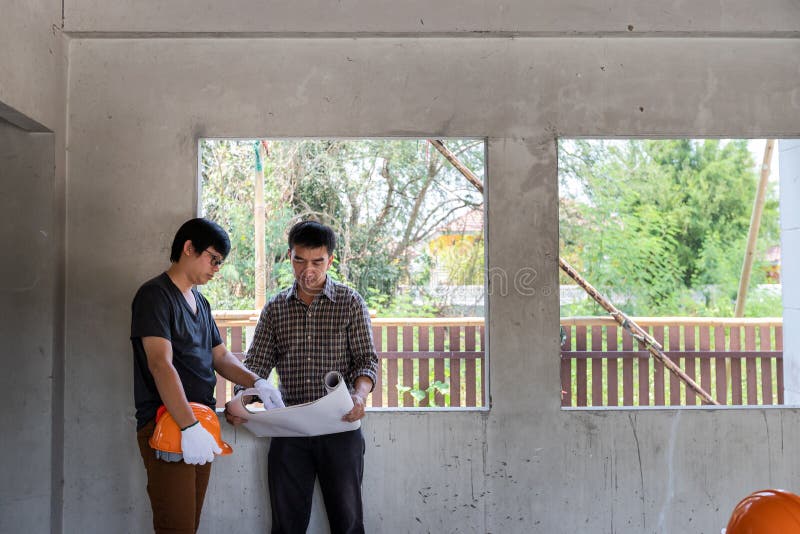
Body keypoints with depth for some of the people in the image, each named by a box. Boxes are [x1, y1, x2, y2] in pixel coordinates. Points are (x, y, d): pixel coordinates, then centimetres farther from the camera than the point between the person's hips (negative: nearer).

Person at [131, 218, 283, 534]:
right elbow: (160, 364, -20)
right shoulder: (155, 295, -10)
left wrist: (256, 382, 0)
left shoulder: (200, 303, 18)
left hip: (199, 426, 8)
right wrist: (188, 426, -28)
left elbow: (220, 357, 20)